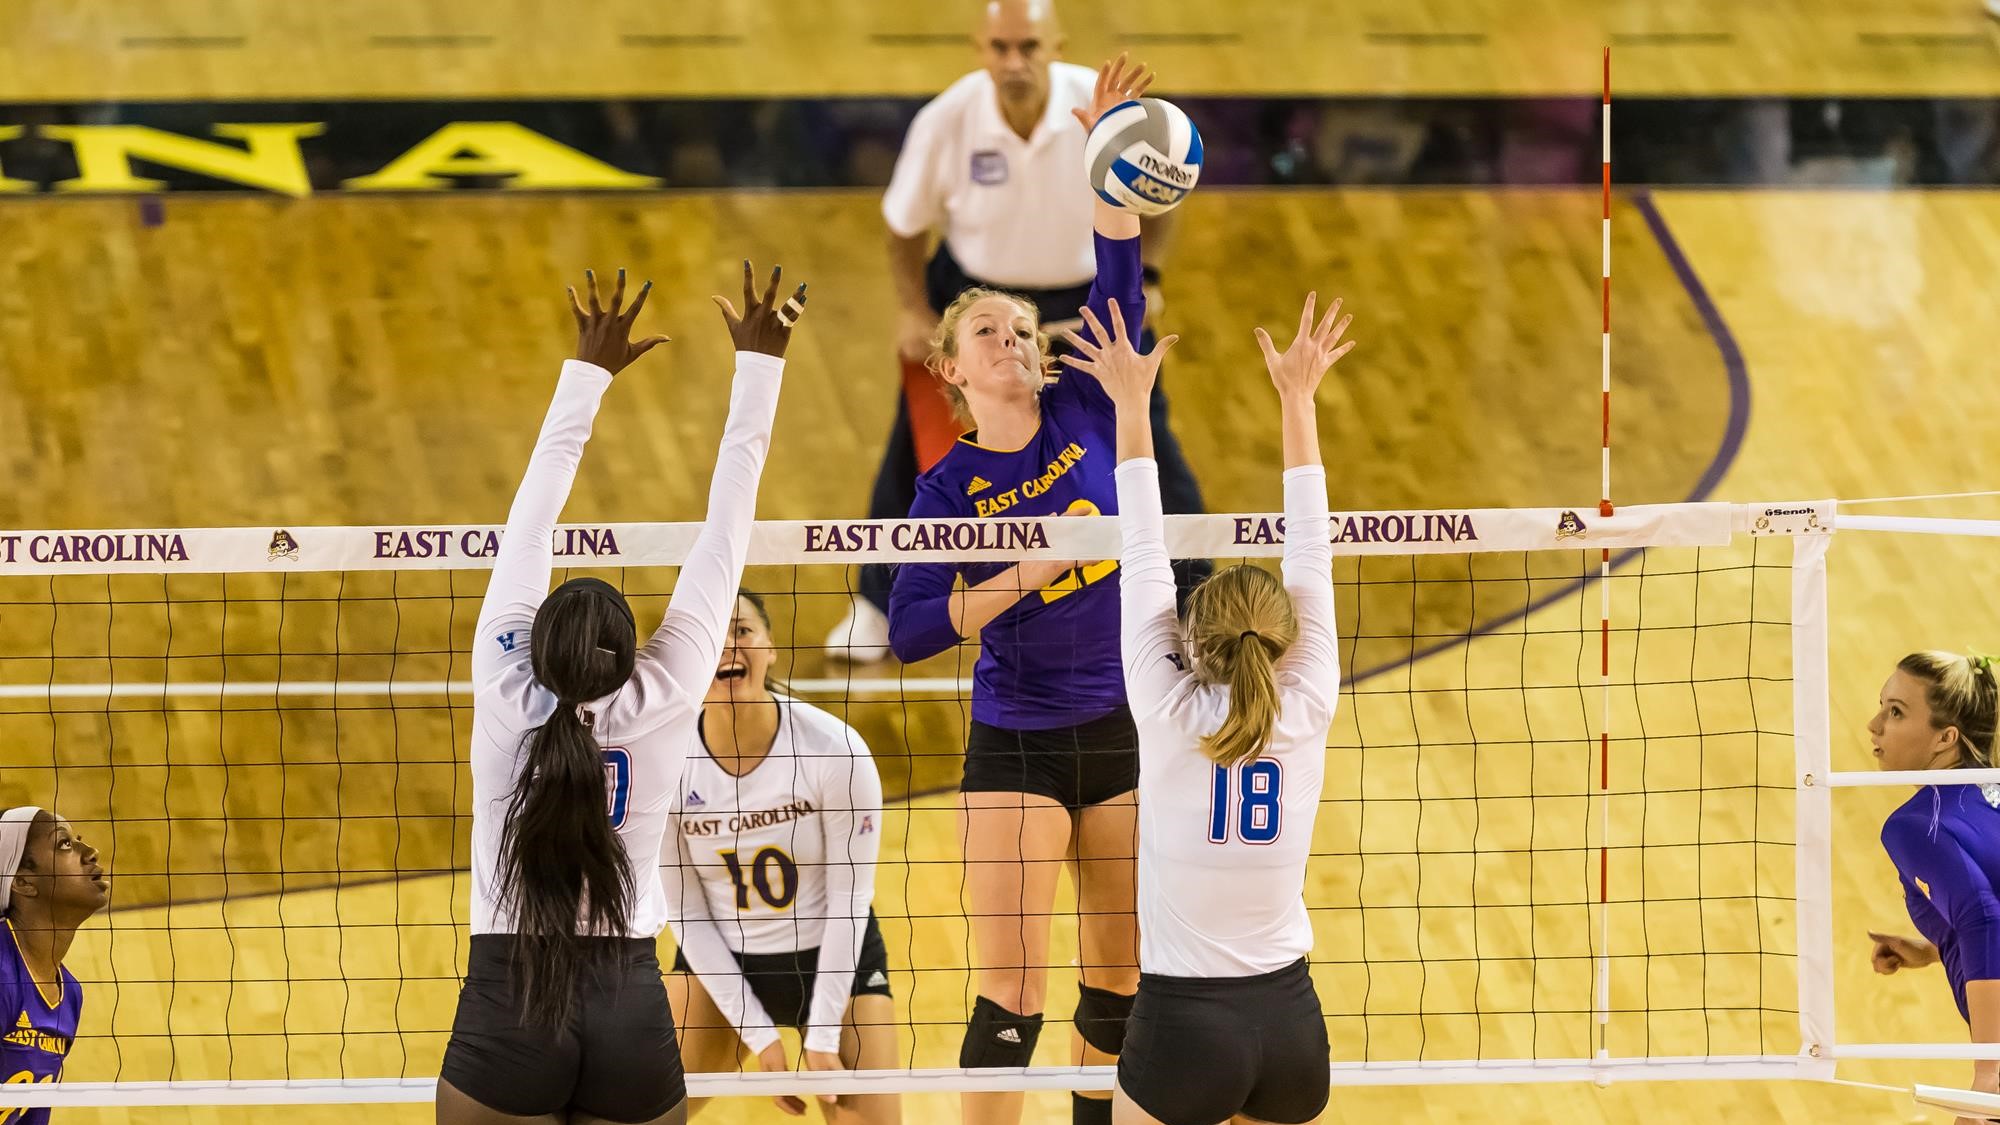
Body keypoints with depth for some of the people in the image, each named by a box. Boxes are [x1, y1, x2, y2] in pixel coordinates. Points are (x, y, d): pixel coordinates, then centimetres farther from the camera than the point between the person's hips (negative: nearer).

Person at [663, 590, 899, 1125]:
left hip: (832, 957, -1)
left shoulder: (835, 749, -22)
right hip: (719, 961, 1)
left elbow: (848, 899, -14)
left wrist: (823, 1038, -15)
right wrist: (759, 1035, -11)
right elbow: (684, 912, -9)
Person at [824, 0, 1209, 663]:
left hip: (1091, 301, 0)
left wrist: (1144, 276, -18)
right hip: (971, 295, 0)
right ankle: (877, 603, 26)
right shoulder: (946, 122, -24)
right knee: (918, 454, 3)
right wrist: (915, 310, -15)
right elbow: (906, 226, -5)